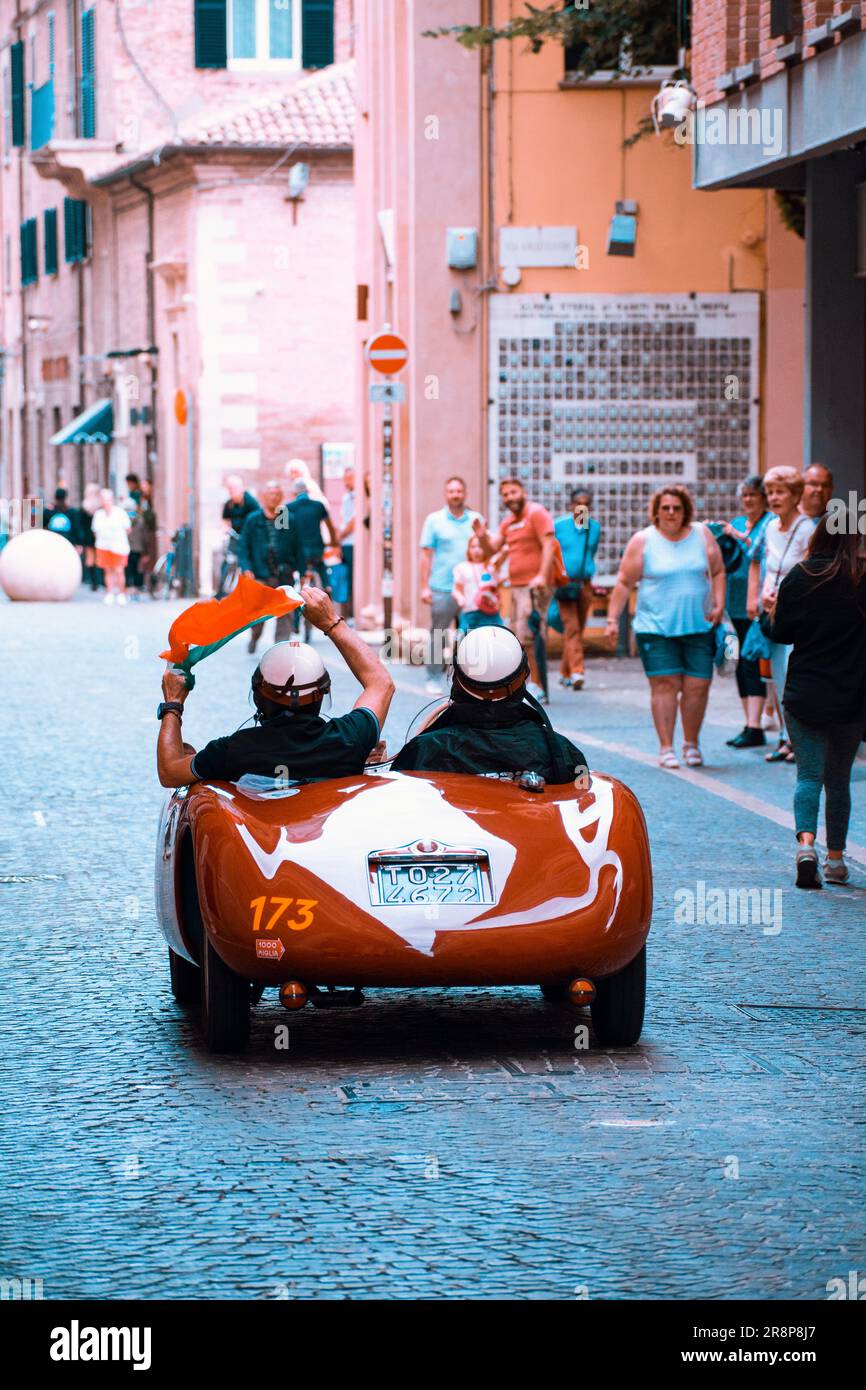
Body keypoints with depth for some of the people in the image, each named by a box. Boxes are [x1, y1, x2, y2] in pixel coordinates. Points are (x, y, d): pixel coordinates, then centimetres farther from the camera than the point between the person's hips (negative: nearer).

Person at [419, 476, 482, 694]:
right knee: (437, 635, 0)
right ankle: (433, 680, 7)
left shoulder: (476, 520, 11)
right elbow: (426, 555, 3)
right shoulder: (434, 520, 4)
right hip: (442, 589, -2)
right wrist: (425, 586, -4)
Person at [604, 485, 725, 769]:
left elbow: (717, 573, 13)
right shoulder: (643, 541, 0)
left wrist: (719, 605, 0)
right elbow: (624, 583, 1)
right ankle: (666, 748, -4)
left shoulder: (703, 535, 8)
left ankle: (691, 743, 17)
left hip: (698, 626, 2)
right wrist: (613, 619, -3)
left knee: (698, 686, -1)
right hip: (656, 626, -2)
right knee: (665, 684, -8)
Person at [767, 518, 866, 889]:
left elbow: (781, 633, 0)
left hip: (805, 694, -1)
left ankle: (805, 841, -25)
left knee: (809, 774, 0)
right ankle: (835, 859, 16)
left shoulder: (799, 577, -5)